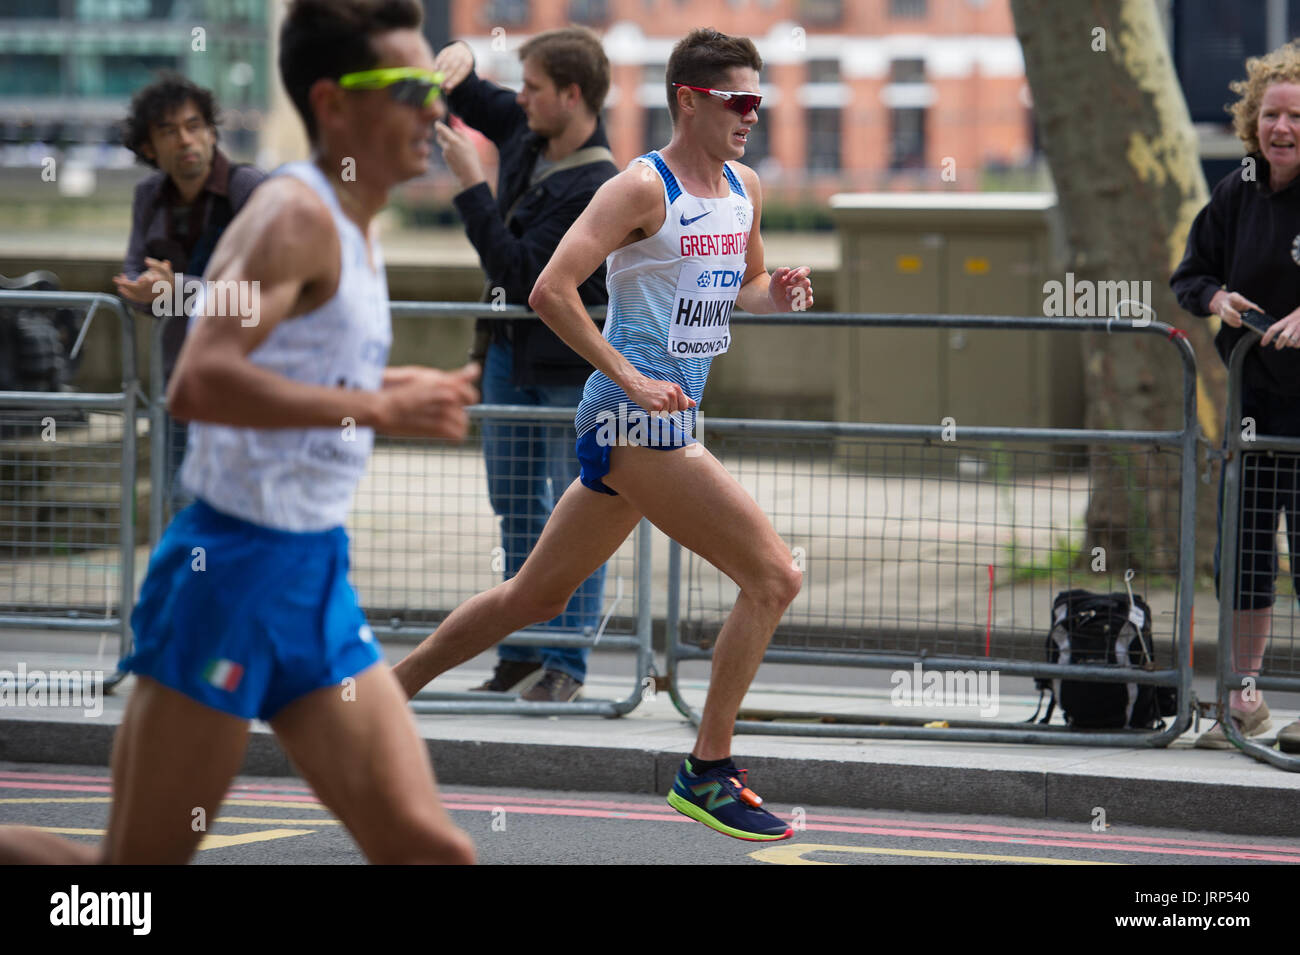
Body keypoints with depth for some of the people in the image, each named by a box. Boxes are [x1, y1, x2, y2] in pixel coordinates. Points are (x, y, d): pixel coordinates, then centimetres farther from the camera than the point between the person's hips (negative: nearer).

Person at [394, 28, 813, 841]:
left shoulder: (744, 189, 12)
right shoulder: (644, 188, -13)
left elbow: (745, 284, 29)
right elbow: (551, 291, -17)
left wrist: (775, 293, 4)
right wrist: (631, 379, -22)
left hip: (662, 420, 9)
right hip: (637, 422, -9)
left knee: (537, 596, 17)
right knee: (774, 576, -12)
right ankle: (708, 773, -6)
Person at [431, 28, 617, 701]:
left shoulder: (597, 190, -25)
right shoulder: (525, 131, 0)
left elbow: (516, 269, -28)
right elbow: (465, 98, 17)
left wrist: (471, 184, -26)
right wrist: (457, 64, -6)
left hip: (572, 362, -9)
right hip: (510, 348, 9)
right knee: (517, 506, 13)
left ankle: (566, 662, 2)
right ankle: (521, 653, 21)